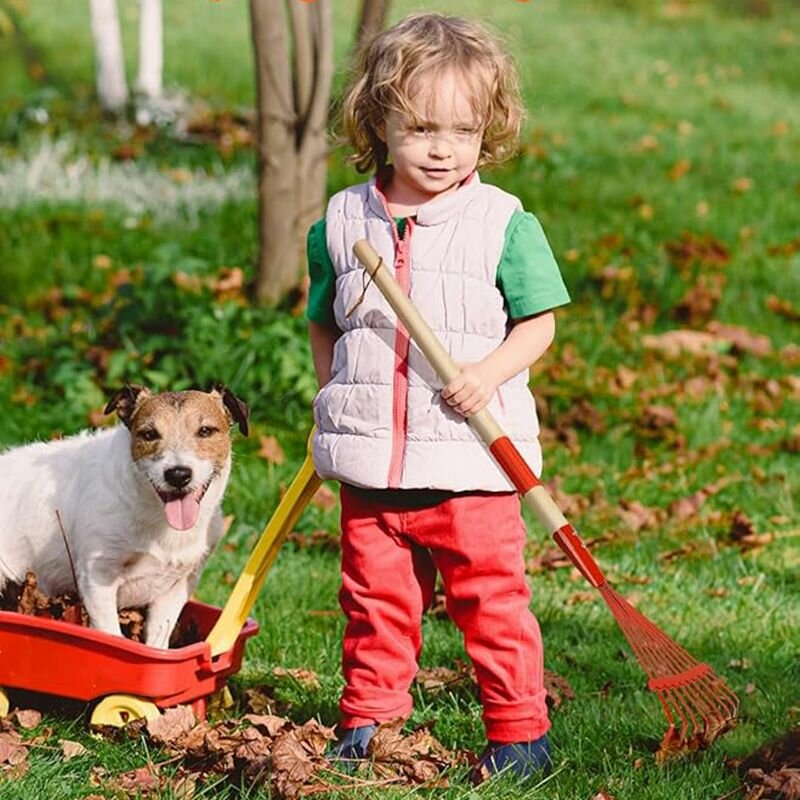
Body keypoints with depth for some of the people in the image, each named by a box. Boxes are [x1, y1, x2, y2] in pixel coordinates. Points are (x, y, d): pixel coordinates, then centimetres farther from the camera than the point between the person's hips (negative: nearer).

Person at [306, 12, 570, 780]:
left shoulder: (505, 223, -4)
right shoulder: (341, 222, 5)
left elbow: (538, 323, -1)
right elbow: (324, 323, 17)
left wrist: (489, 372, -17)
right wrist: (331, 392, 5)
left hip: (470, 458, -3)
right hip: (370, 463, 3)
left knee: (492, 598, 1)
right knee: (375, 599, 13)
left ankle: (519, 731, 14)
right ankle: (368, 719, 28)